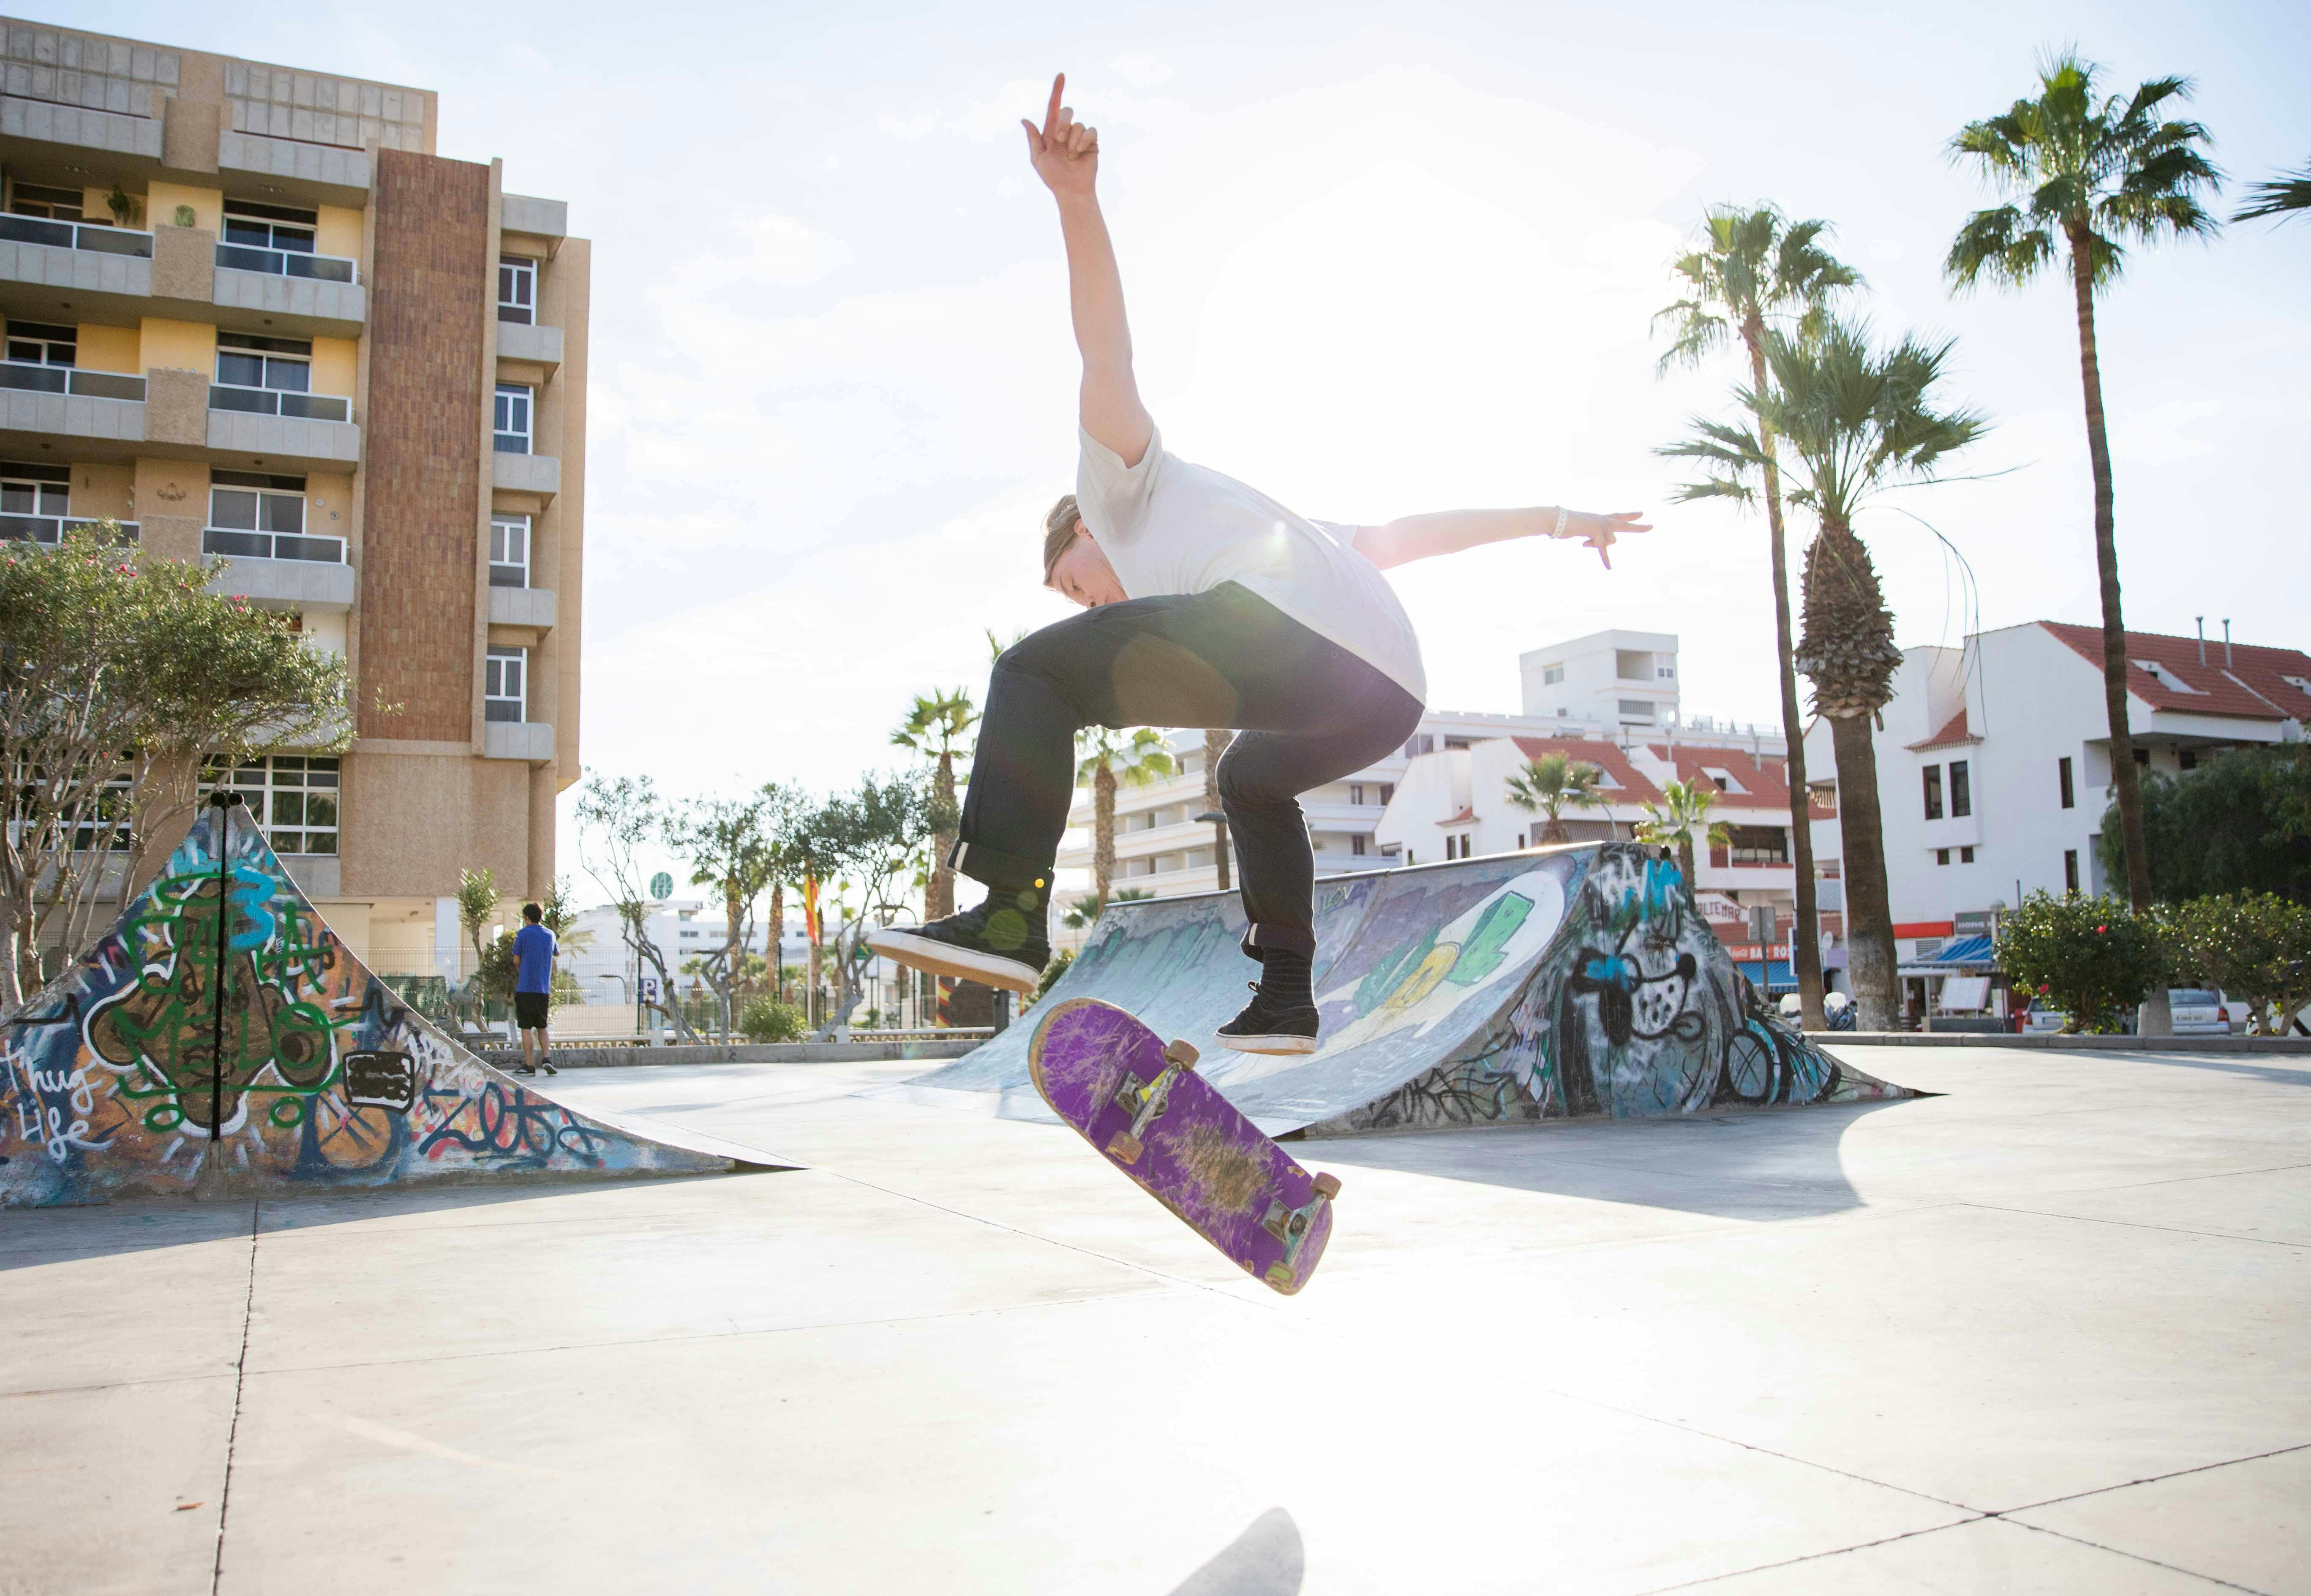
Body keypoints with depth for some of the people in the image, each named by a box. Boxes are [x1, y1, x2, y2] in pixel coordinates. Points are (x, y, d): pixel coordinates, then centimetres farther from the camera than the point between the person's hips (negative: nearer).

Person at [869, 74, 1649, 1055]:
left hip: (1292, 631, -8)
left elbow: (1107, 354, 6)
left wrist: (1075, 198, -11)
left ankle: (1011, 913, -15)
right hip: (1389, 695, 9)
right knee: (1253, 778, 36)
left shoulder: (1124, 489, 24)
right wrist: (1558, 521, 44)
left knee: (1035, 673, 0)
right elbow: (1405, 534, 42)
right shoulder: (1255, 527, 42)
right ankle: (1284, 999, 28)